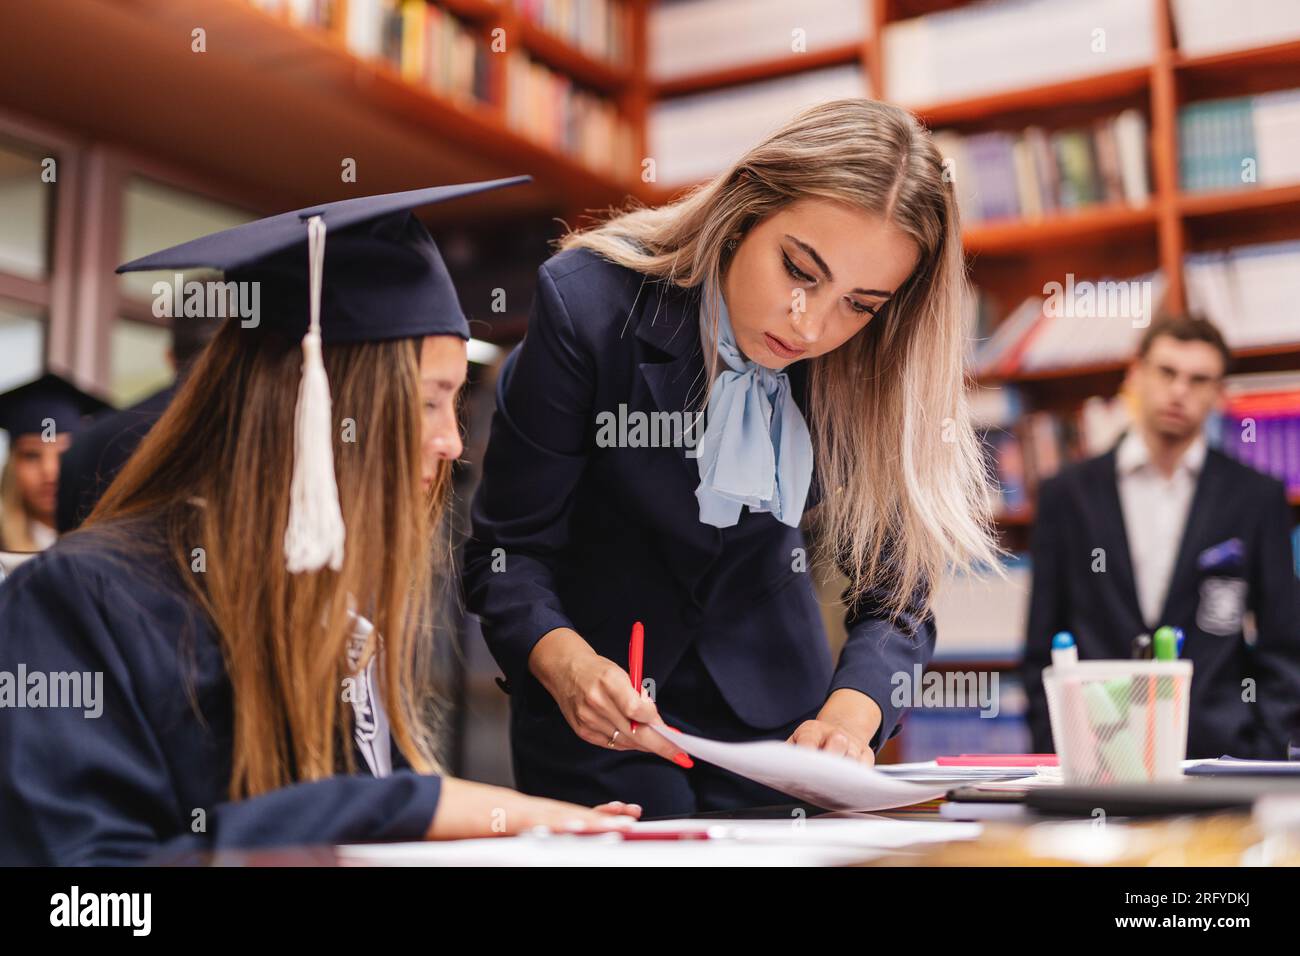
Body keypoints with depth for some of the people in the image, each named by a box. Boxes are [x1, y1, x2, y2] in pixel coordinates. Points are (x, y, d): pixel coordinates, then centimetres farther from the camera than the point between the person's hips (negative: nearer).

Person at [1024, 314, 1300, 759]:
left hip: (1216, 755, 0)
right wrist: (1052, 758, 2)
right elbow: (1043, 649, 10)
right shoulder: (1067, 494, 8)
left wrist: (1264, 764, 1)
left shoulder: (1258, 497, 8)